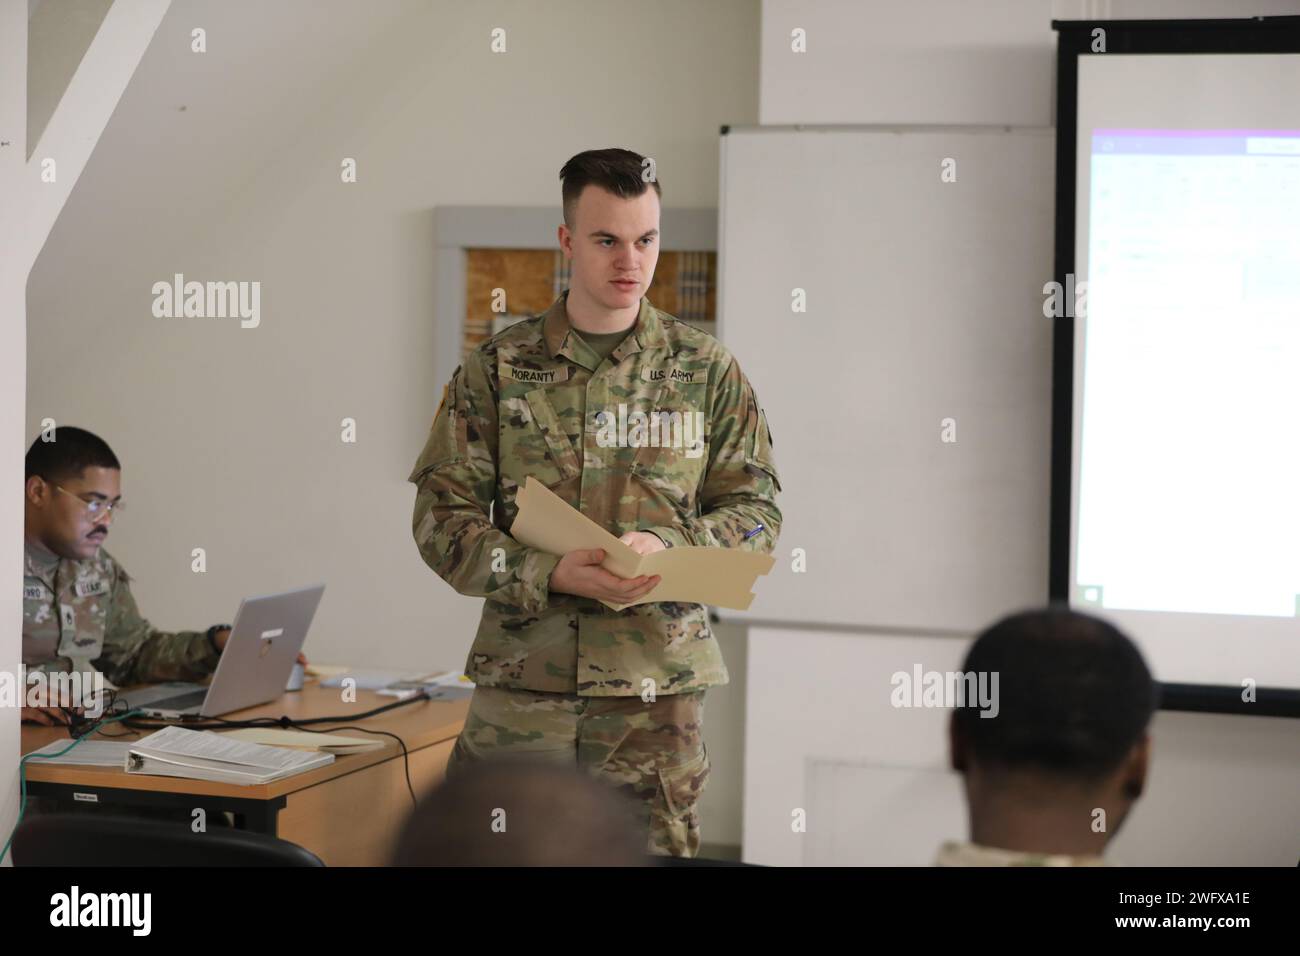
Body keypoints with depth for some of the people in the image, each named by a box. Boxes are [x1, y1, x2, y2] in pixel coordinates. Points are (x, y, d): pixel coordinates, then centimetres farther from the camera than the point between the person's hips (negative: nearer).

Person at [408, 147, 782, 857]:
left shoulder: (706, 369, 7)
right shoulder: (498, 367, 4)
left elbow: (757, 510, 7)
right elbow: (442, 518, 0)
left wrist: (671, 544, -13)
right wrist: (550, 574, -15)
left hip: (657, 689, 1)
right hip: (520, 684, 0)